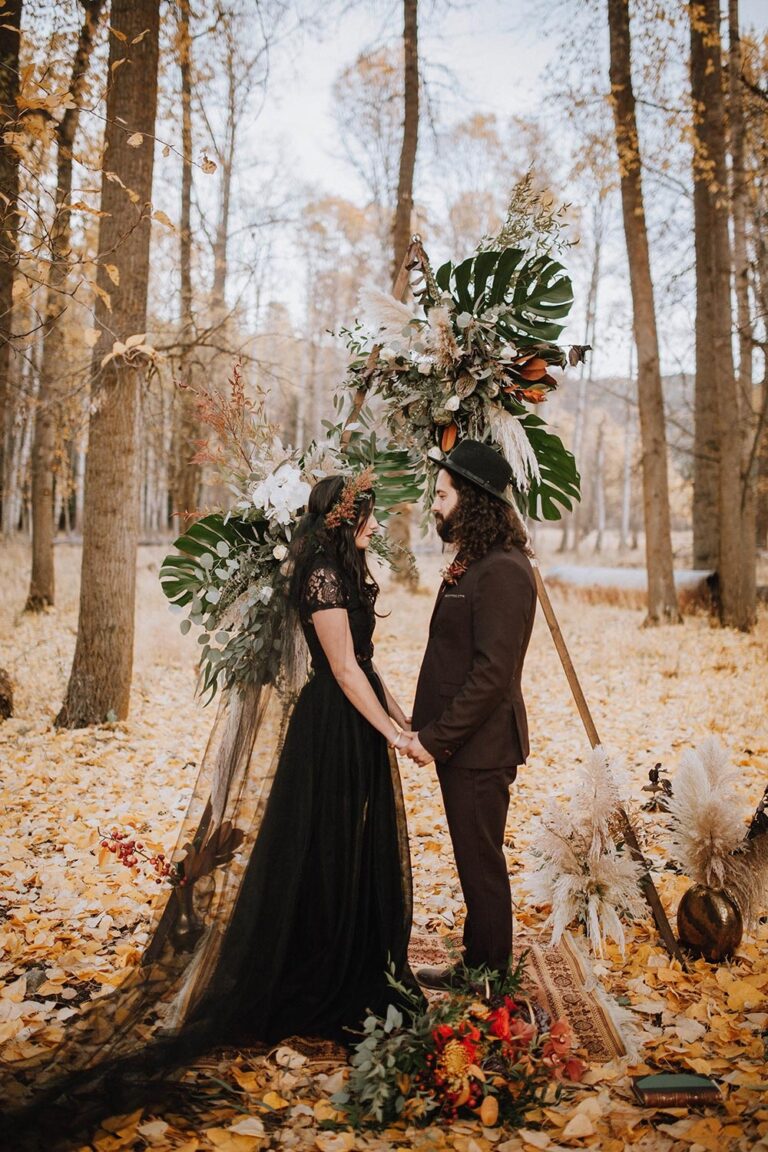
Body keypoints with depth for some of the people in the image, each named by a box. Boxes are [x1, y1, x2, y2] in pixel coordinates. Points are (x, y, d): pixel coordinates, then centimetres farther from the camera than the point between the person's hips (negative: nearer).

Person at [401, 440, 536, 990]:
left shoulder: (502, 571, -19)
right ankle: (479, 966, 33)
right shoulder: (473, 562, 13)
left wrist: (436, 737, -20)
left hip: (480, 747, -10)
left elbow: (493, 672, -24)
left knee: (481, 866, 5)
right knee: (477, 862, 19)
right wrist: (431, 730, 11)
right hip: (461, 741, 10)